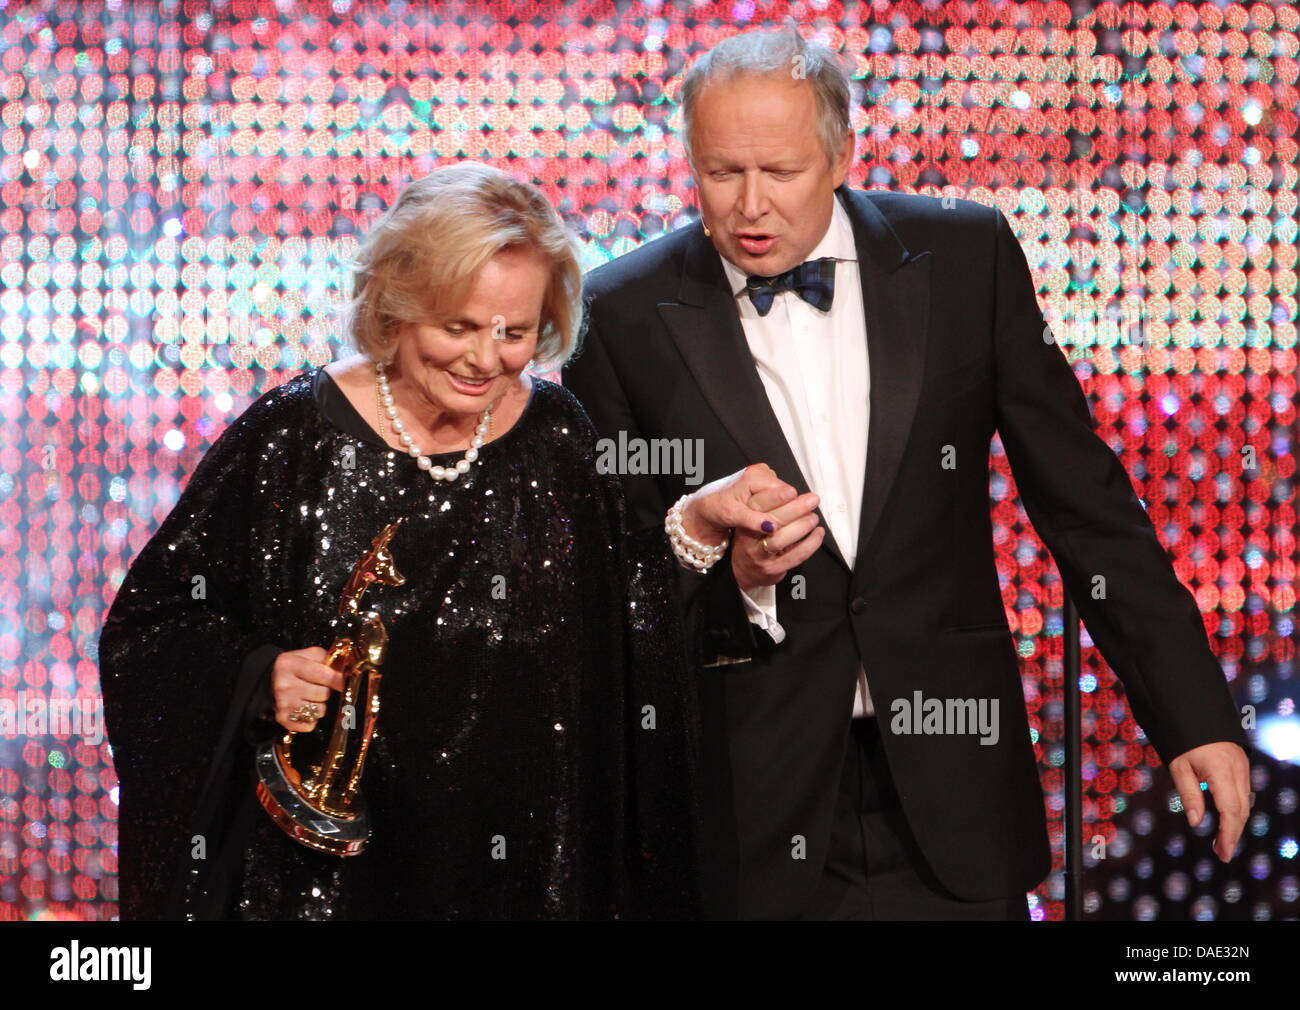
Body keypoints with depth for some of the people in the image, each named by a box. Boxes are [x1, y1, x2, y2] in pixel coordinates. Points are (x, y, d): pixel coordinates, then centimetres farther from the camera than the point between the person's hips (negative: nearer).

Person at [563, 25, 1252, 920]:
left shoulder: (965, 256, -1)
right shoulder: (625, 314, -4)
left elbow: (1082, 501, 3)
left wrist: (1194, 713, 1)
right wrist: (725, 568, -19)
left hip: (949, 780, 1)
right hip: (750, 801, -1)